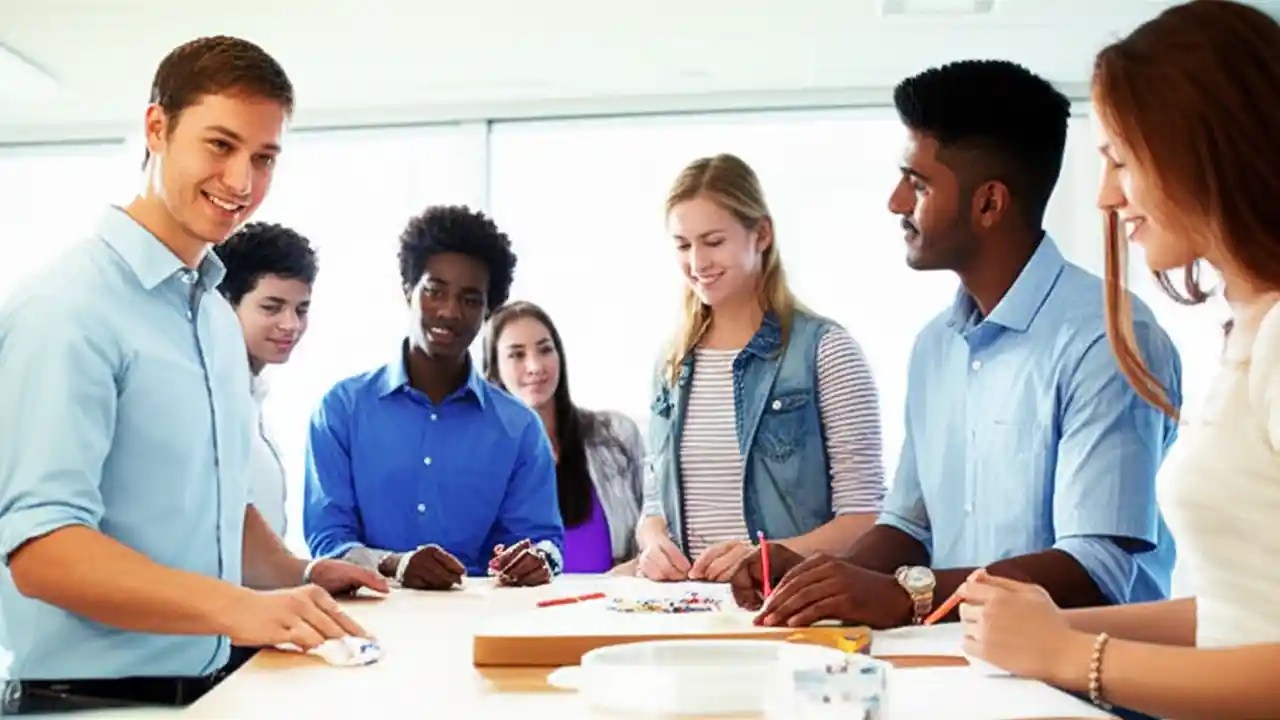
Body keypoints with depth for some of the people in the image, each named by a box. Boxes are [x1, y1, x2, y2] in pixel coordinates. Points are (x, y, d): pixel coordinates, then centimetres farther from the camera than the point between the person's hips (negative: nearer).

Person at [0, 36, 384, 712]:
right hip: (92, 694, -8)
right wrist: (237, 607, -33)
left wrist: (297, 575, 3)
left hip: (208, 684, 8)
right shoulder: (66, 307, -16)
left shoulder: (219, 317, 10)